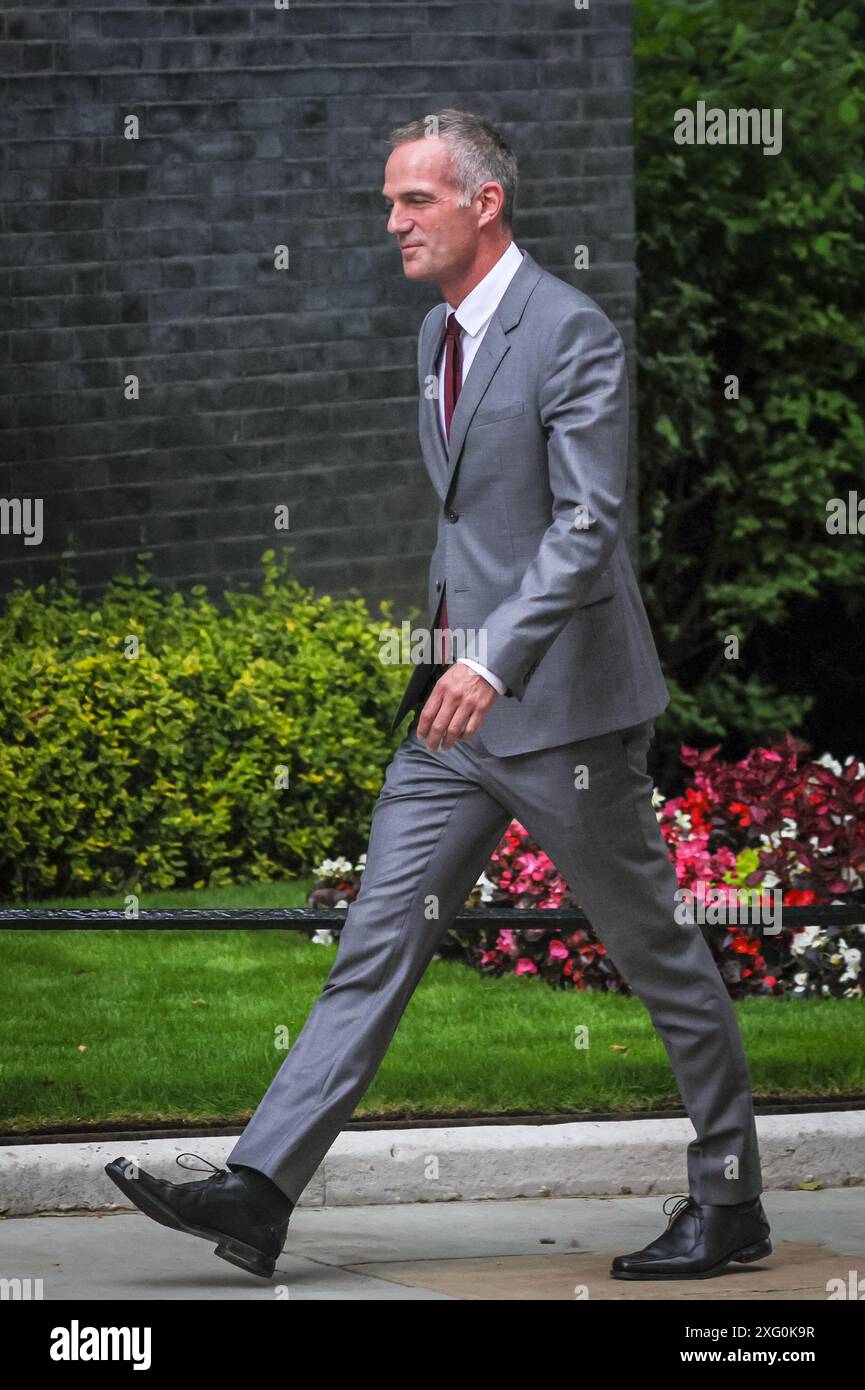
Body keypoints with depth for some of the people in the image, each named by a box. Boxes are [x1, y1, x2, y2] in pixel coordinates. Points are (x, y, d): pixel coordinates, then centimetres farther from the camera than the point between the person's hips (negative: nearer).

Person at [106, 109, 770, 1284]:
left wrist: (496, 659, -33)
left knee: (656, 950, 4)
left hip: (561, 703, -8)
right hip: (456, 704, 8)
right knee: (379, 941, 1)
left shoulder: (571, 333, -15)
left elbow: (587, 524, -23)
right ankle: (258, 1193, -5)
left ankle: (730, 1201, 16)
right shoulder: (438, 335, 13)